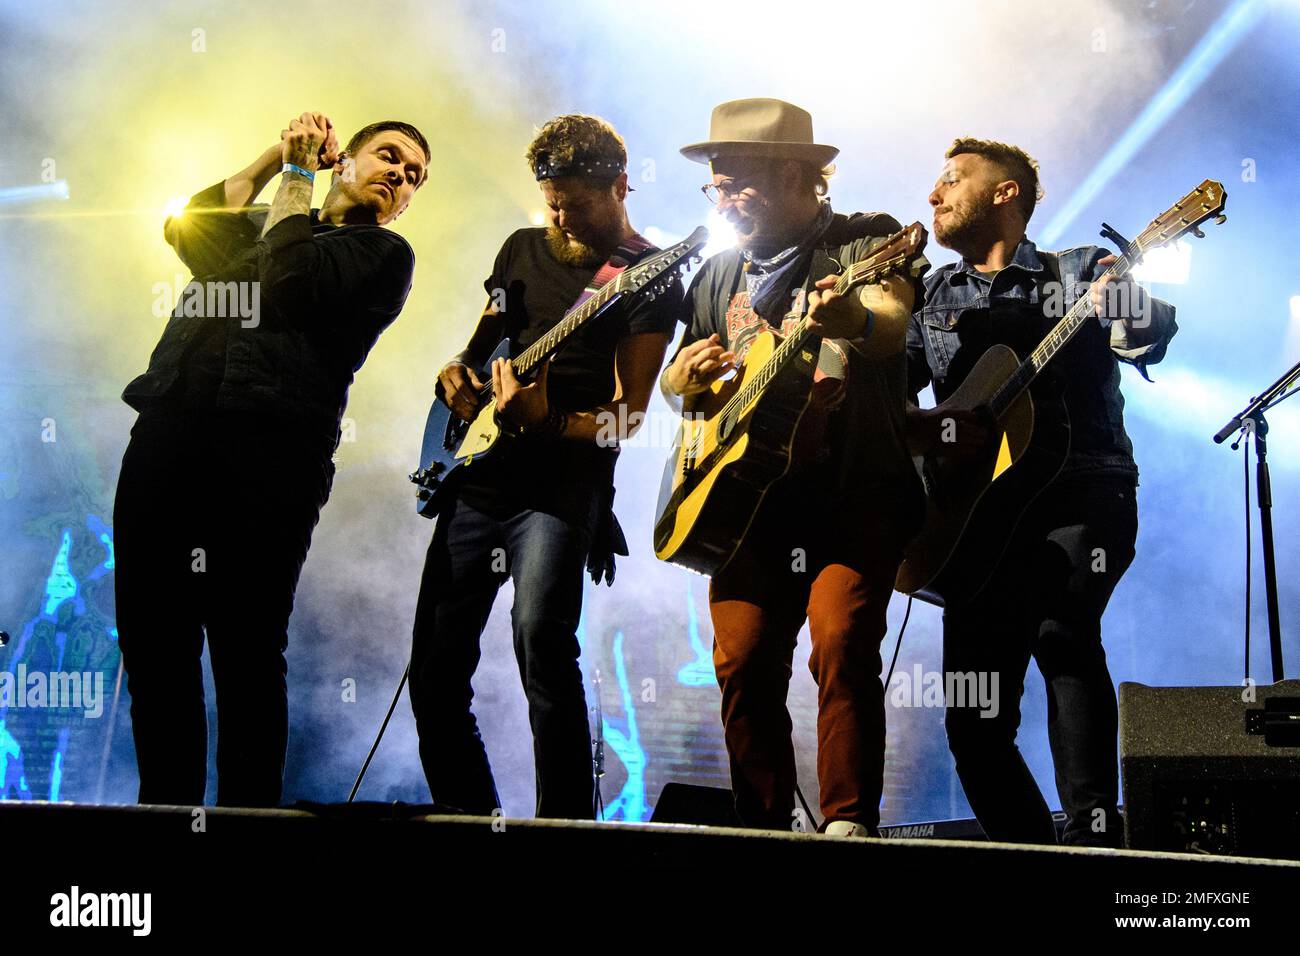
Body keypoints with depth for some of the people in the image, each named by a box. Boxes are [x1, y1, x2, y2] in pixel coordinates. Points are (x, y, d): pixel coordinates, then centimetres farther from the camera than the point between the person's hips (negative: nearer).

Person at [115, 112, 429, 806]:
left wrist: (298, 179, 9)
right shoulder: (259, 225, 29)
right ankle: (166, 807, 10)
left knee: (247, 653, -8)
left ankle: (246, 816, -1)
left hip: (267, 445, -5)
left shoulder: (383, 254, 13)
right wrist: (276, 158, 11)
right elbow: (185, 228, 10)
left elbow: (291, 280, -3)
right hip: (165, 431, 5)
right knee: (152, 646, 2)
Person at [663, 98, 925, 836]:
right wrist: (686, 375, 0)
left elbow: (894, 325, -22)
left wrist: (856, 320, -47)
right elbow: (676, 381, 26)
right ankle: (764, 829, 9)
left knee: (842, 642, -21)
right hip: (754, 497, 6)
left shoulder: (866, 241, -1)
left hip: (856, 493, -5)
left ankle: (850, 824, -17)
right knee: (742, 662, -2)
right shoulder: (721, 276, 18)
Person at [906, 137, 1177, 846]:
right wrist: (918, 428, -8)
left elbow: (1153, 335, -11)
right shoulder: (933, 297, 20)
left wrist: (1124, 304, -33)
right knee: (973, 726, 0)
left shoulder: (1081, 270, 7)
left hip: (1084, 496, -4)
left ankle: (1095, 833, -33)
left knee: (1060, 628, -31)